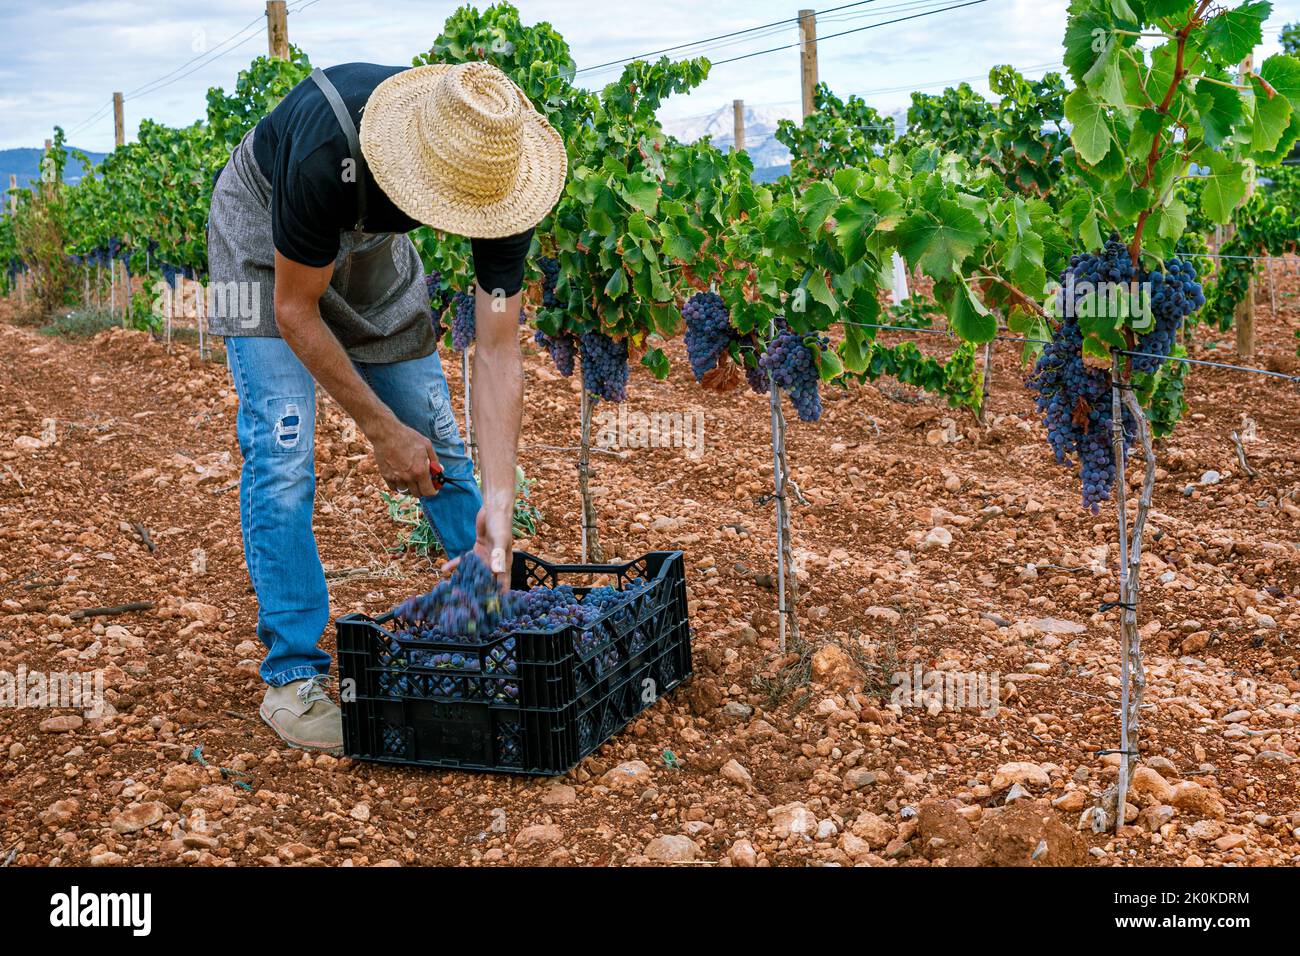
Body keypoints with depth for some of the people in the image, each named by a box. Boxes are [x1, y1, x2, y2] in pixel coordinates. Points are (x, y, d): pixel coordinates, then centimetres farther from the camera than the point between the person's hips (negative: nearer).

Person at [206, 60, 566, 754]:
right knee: (281, 452, -15)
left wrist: (499, 500, -31)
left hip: (371, 246, 4)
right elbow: (295, 311, -28)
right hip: (266, 244, -4)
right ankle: (293, 678, -6)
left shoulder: (497, 177, -30)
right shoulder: (328, 151, -43)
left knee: (437, 440, 2)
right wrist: (380, 429, -23)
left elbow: (497, 351, -26)